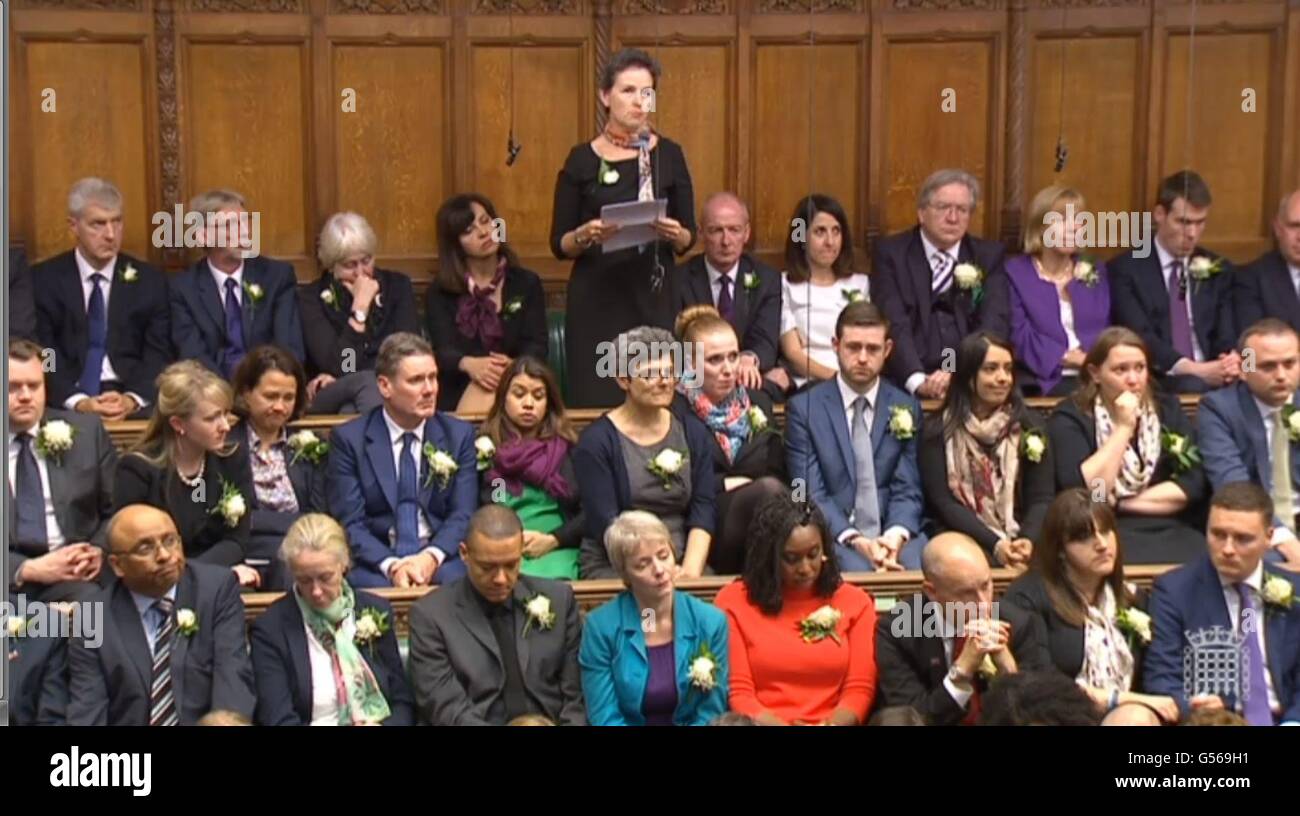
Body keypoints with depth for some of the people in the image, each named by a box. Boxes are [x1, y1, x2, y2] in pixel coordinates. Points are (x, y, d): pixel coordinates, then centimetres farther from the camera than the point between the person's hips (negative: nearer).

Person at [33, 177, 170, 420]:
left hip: (132, 400, 1)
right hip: (65, 402, -1)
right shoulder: (44, 280, 6)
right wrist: (78, 401, -18)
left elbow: (158, 355, 2)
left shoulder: (149, 281, 8)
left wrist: (131, 399, -17)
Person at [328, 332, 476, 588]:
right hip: (376, 560, -2)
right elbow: (350, 523, -3)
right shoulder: (348, 438, 2)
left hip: (439, 558, 2)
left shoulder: (459, 434, 8)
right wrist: (391, 565, -20)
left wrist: (431, 557, -17)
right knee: (374, 587, -33)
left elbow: (463, 516, 2)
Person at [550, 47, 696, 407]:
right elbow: (559, 244, 3)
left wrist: (675, 234, -14)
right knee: (596, 404, -4)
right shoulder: (582, 159, 2)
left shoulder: (669, 154, 5)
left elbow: (689, 237, 7)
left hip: (654, 297, 1)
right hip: (595, 300, -1)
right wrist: (586, 235, -17)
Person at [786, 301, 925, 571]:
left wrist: (896, 534, -14)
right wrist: (854, 539, -18)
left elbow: (907, 490, 7)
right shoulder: (803, 408, 3)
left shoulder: (906, 409, 12)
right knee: (859, 571, -34)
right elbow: (811, 493, -4)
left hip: (893, 534, 2)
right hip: (834, 537, -2)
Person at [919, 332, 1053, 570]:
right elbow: (943, 501, -4)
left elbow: (1041, 498, 3)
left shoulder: (1031, 425, 10)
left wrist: (1028, 540, -18)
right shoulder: (938, 430, 4)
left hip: (1021, 541, 2)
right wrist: (994, 544, -17)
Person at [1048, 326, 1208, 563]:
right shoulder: (1070, 418, 1)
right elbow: (1086, 494, -12)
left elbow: (1193, 483, 2)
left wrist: (1120, 503, -5)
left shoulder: (1167, 409, 13)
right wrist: (1123, 428, -10)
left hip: (1171, 530, 4)